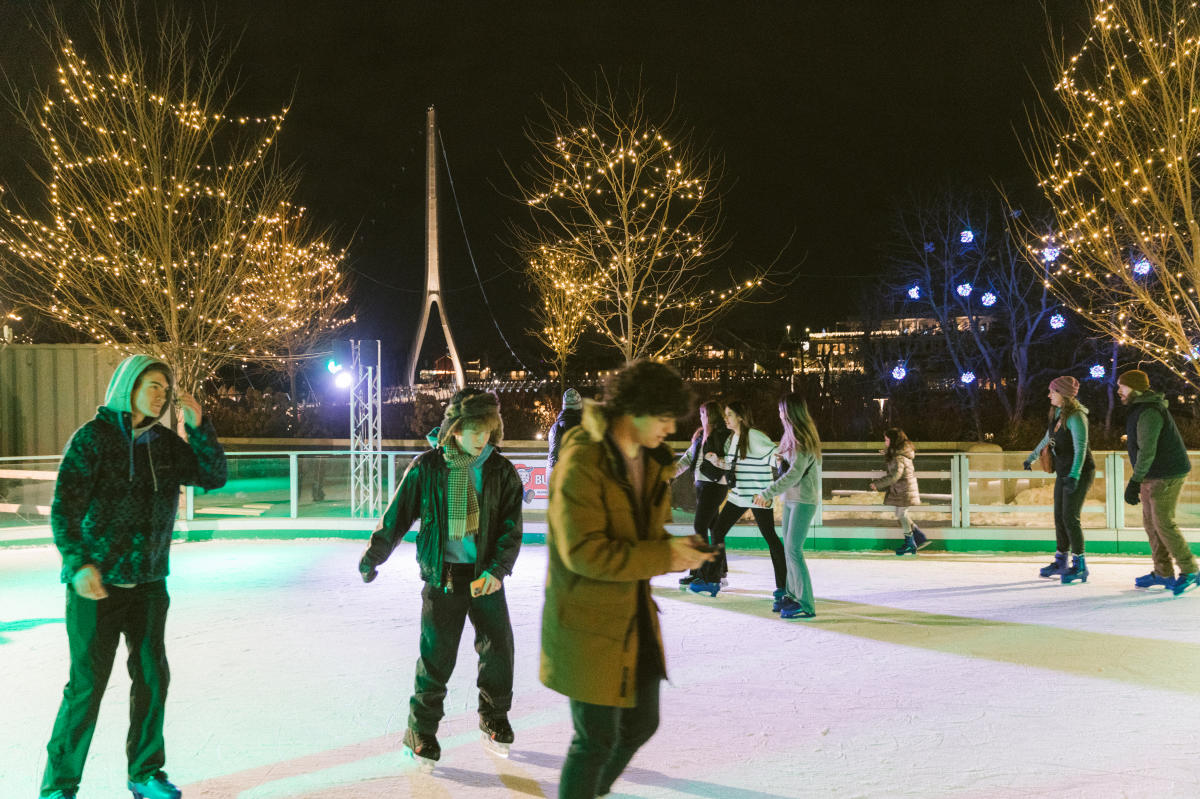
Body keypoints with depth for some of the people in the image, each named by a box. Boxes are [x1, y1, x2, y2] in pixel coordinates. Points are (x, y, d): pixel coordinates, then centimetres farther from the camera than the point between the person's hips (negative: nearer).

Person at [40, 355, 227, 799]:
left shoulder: (165, 443, 6)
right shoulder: (93, 437, -9)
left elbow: (214, 477, 2)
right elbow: (64, 507, -13)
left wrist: (198, 425, -8)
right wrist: (79, 562, -25)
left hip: (149, 581, 5)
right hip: (96, 582, -5)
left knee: (152, 676, 9)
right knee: (88, 684, -2)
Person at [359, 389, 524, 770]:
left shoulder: (501, 471, -1)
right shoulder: (427, 468, -6)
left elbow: (511, 527, -1)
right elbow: (397, 515, 2)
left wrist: (497, 569, -13)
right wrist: (372, 557, 6)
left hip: (486, 576, 2)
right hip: (443, 577, -2)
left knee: (498, 650, 7)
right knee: (436, 656, -1)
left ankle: (494, 718, 32)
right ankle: (421, 731, 18)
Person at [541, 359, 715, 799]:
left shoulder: (651, 461, 5)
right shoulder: (581, 462, -22)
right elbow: (584, 552, -26)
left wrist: (679, 548, -7)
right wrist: (662, 556, -24)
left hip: (635, 615, 8)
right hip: (589, 623, -8)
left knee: (641, 723, 20)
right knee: (597, 737, 1)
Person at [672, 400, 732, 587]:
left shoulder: (725, 436, -11)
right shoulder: (701, 436, 14)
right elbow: (688, 456, 13)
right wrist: (673, 471, 2)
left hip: (715, 486, -8)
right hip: (701, 484, 8)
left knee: (700, 526, -9)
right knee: (713, 526, 12)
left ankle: (697, 572, -3)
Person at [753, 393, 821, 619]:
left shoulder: (803, 439, -16)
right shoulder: (793, 437, 13)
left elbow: (794, 473, -22)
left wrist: (767, 493, -20)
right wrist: (771, 495, 12)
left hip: (804, 500, -9)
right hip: (790, 498, 9)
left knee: (793, 550, -11)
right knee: (789, 548, 11)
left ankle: (805, 606, -8)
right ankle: (793, 596, 19)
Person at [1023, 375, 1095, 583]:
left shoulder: (1075, 417, -18)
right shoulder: (1057, 414, 10)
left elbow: (1081, 448, -25)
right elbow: (1047, 440, 26)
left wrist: (1074, 476, -35)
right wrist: (1031, 458, 39)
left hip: (1079, 473, -9)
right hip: (1063, 473, 9)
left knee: (1070, 517, -11)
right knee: (1059, 516, 10)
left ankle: (1079, 565, -3)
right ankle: (1061, 561, 19)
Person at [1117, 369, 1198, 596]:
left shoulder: (1149, 412, -21)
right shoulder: (1140, 409, 13)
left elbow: (1147, 451, -25)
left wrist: (1135, 482, -25)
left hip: (1166, 475, -10)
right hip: (1153, 475, 10)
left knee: (1164, 523, -7)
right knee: (1150, 523, 11)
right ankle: (1163, 573, 18)